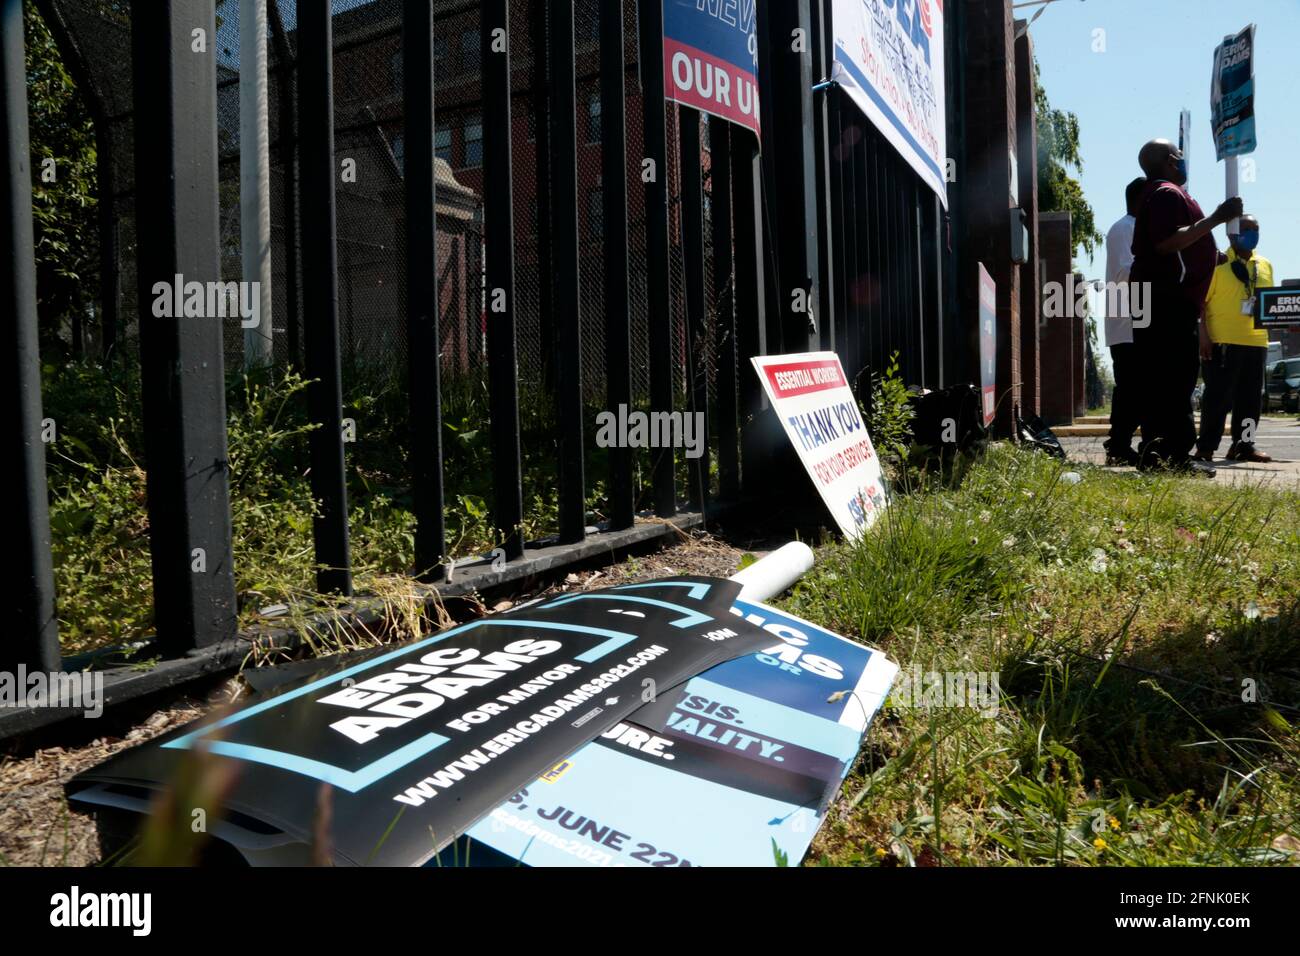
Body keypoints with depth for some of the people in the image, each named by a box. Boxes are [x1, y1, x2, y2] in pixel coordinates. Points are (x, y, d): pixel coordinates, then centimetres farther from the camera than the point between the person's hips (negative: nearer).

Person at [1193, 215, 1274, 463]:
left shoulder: (1265, 266, 17)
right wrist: (1203, 335, -13)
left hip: (1256, 342, 6)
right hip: (1222, 342, -6)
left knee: (1251, 397, 7)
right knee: (1218, 396, -4)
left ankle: (1244, 445, 15)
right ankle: (1206, 447, 2)